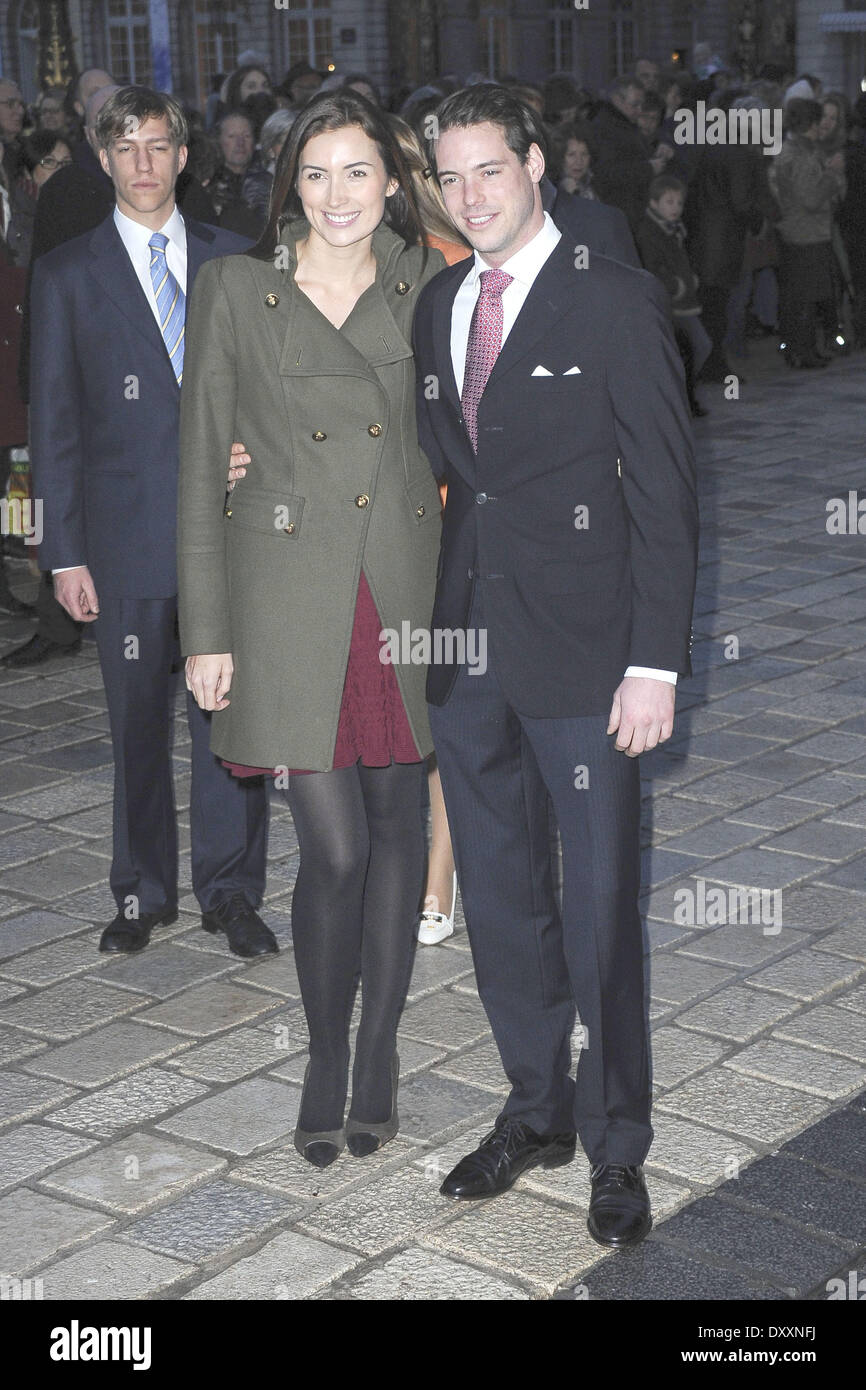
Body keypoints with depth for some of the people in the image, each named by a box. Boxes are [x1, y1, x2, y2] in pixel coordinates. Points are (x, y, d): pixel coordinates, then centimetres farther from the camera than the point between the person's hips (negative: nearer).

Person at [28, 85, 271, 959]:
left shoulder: (228, 262, 9)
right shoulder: (67, 274, 4)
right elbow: (54, 422, 2)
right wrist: (64, 551, -3)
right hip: (127, 532, -1)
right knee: (137, 721, 8)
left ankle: (230, 892, 15)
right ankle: (144, 892, 23)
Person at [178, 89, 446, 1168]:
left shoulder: (425, 284, 5)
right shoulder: (234, 289, 0)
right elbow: (201, 469, 2)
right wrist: (206, 632, -1)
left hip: (407, 585, 2)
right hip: (288, 597, -2)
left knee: (397, 825, 8)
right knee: (334, 846, -4)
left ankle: (379, 1051, 25)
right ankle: (325, 1065, 18)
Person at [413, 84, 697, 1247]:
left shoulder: (617, 302, -5)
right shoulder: (437, 308, 12)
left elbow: (665, 494, -8)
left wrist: (656, 663, -13)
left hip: (581, 658, -5)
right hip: (467, 652, 6)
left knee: (600, 910, 1)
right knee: (499, 898, 14)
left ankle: (618, 1150, 17)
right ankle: (537, 1113, 30)